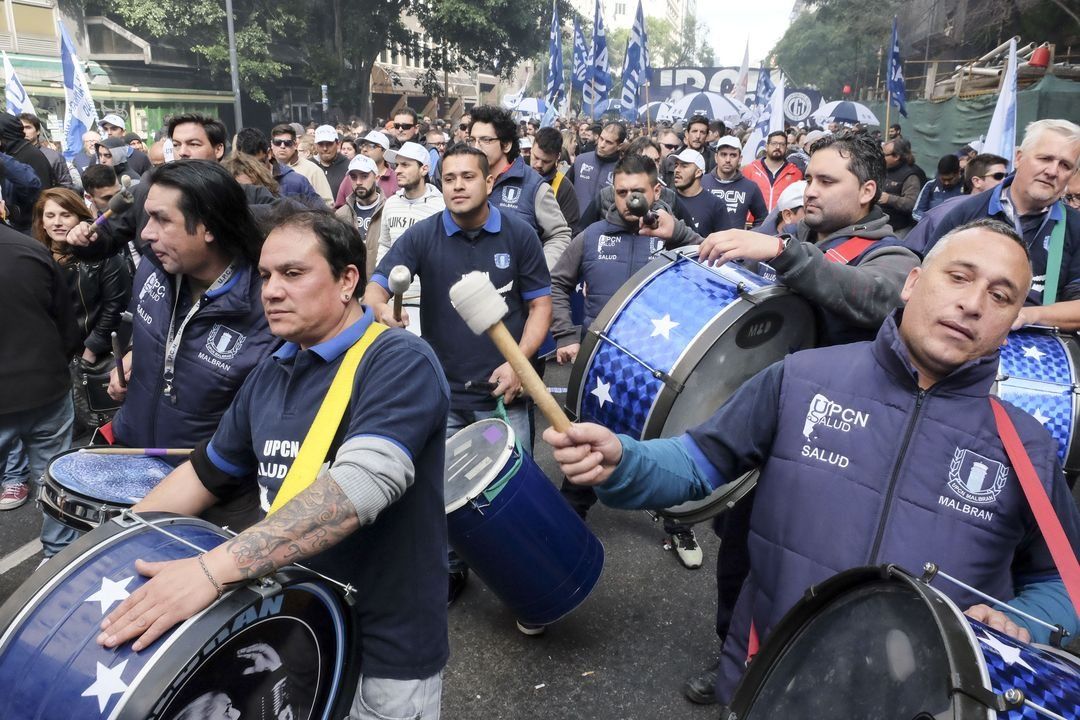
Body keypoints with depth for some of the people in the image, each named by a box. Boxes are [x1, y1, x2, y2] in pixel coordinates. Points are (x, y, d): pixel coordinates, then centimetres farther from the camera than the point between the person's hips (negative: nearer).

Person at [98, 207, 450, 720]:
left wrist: (213, 568, -40)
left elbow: (362, 483, -34)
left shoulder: (399, 362, -19)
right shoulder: (270, 374, 6)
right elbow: (204, 473, 16)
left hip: (384, 649, -6)